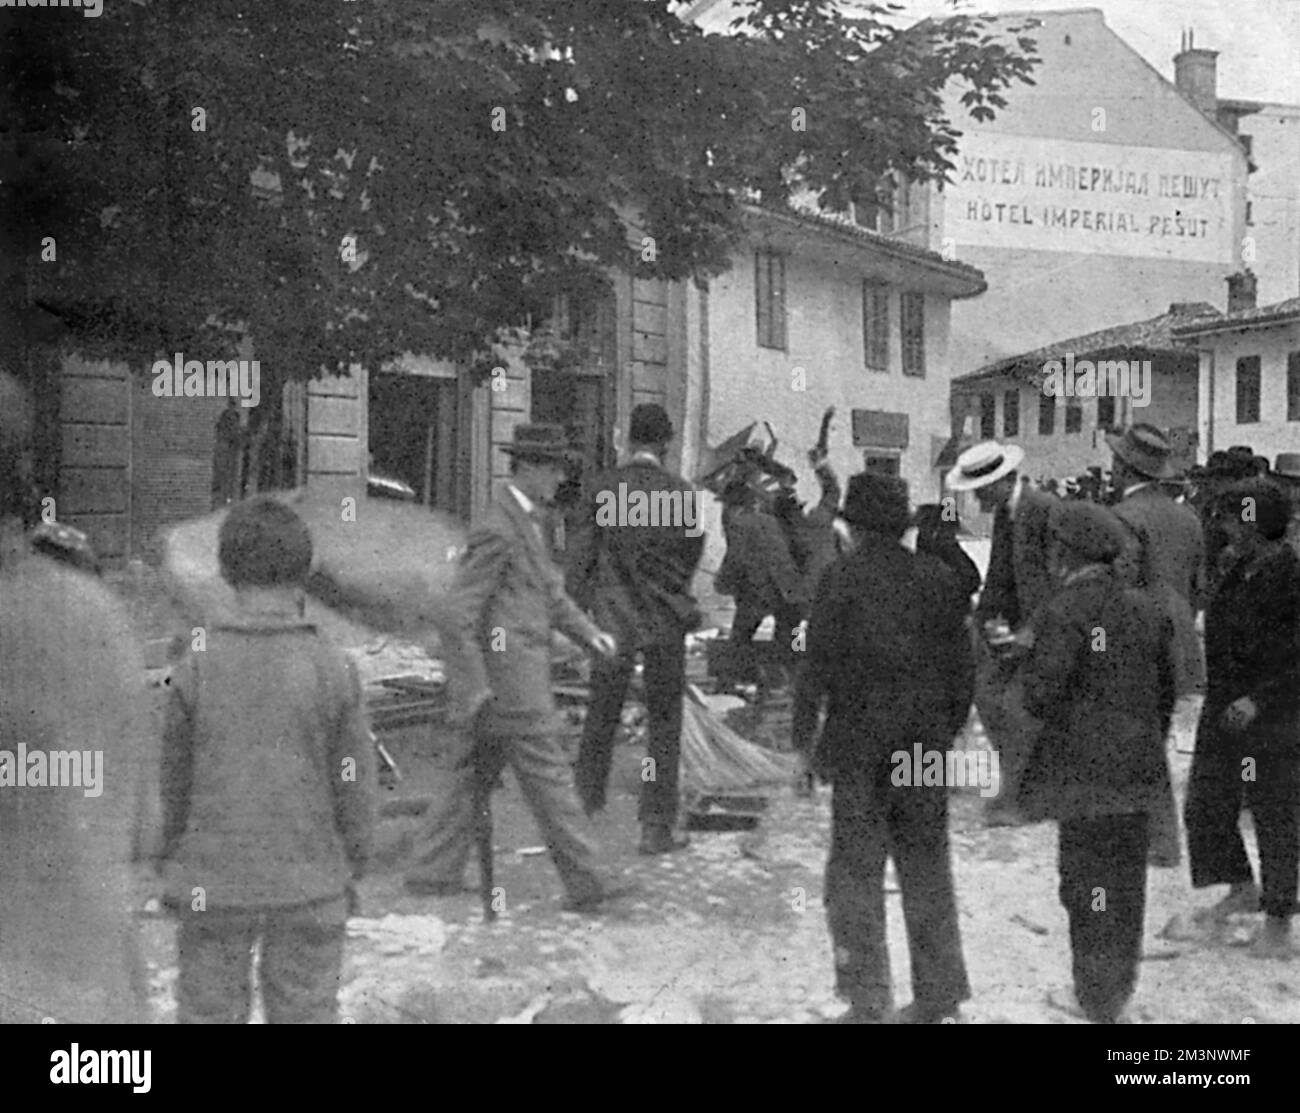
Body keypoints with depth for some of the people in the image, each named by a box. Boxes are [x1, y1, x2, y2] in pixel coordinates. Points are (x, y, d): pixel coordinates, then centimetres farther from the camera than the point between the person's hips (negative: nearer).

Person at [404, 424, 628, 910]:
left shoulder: (529, 521, 15)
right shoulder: (496, 530, -17)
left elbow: (550, 591, 22)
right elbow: (462, 611, -18)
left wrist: (588, 632, 7)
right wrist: (474, 685, -19)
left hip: (523, 678, 10)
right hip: (508, 682, -10)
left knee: (477, 774, 14)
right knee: (550, 781, -3)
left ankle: (433, 872, 21)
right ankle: (585, 884, 4)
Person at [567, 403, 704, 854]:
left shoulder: (603, 487, -6)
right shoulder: (682, 493, -6)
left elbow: (583, 552, -3)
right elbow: (693, 553, 5)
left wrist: (577, 612, 5)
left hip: (613, 618, 1)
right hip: (666, 620, -1)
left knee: (601, 717, 12)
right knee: (664, 723, 7)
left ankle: (584, 812, 19)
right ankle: (658, 825, 9)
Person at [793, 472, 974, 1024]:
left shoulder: (842, 577, -8)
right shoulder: (937, 578, 4)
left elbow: (817, 662, -9)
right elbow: (961, 666, 9)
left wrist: (804, 735, 0)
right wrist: (949, 726, 18)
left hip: (859, 738, -4)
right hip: (926, 742, 5)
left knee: (856, 868, 3)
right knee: (926, 864, 14)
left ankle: (867, 998, 2)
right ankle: (939, 991, 20)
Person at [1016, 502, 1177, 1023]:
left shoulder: (1062, 613, -13)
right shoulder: (1148, 609, 8)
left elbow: (1041, 696, -18)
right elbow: (1167, 692, 12)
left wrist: (1027, 662, 2)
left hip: (1083, 771, -7)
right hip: (1141, 770, 7)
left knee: (1089, 886, 2)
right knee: (1127, 885, 15)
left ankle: (1097, 1004, 9)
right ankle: (1117, 992, 27)